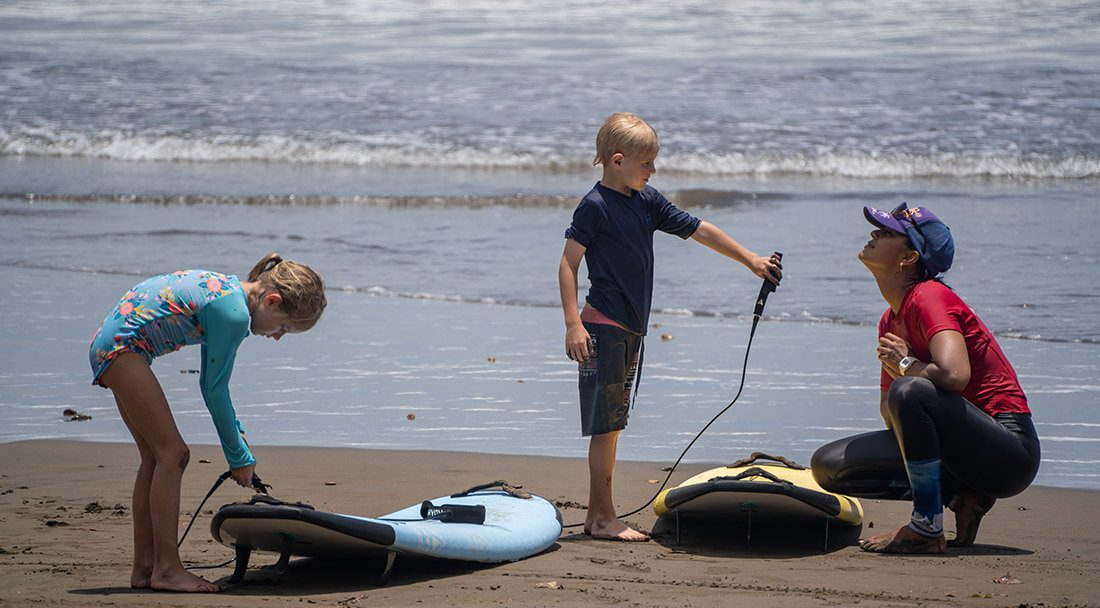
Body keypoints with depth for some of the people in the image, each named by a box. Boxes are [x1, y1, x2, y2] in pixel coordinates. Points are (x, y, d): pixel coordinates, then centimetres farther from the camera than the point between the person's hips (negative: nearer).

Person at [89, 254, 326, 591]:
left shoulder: (229, 289, 11)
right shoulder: (234, 314, -19)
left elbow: (209, 382, 19)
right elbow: (215, 389, -12)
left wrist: (235, 434, 16)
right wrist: (239, 455, -2)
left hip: (108, 346, 11)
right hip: (122, 348, -11)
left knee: (156, 457, 10)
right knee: (173, 453, -10)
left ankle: (143, 569, 11)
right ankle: (167, 570, -9)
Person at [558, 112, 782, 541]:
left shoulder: (647, 201, 12)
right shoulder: (595, 206, -11)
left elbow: (699, 231, 17)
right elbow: (568, 264, -12)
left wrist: (751, 261, 18)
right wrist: (573, 323, -18)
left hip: (631, 329, 8)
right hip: (603, 327, -8)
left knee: (611, 425, 10)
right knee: (605, 425, -7)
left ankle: (595, 516, 15)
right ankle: (604, 519, -3)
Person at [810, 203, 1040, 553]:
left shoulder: (930, 297, -15)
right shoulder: (891, 321, 12)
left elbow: (953, 374, -34)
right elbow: (889, 411, 15)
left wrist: (905, 365, -14)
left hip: (1010, 452, -9)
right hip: (963, 451, 9)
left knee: (910, 391, -35)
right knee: (828, 465, 4)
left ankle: (927, 529, -21)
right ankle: (960, 496, 1)